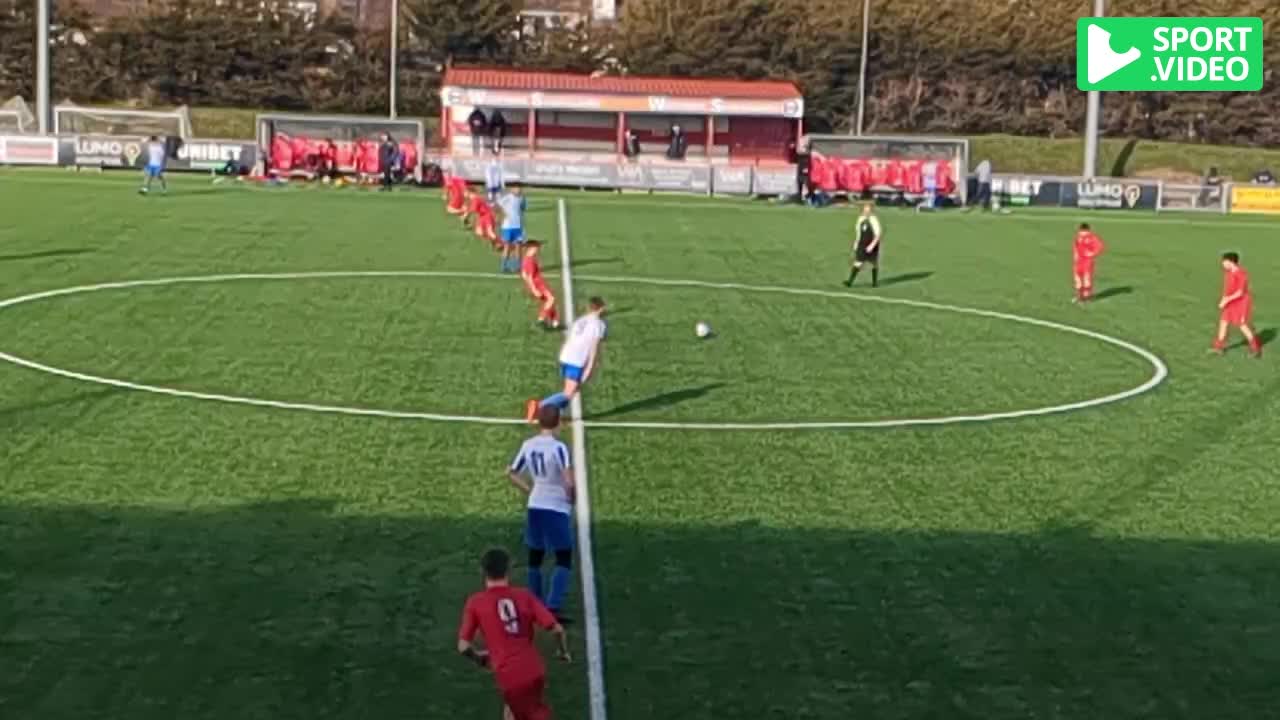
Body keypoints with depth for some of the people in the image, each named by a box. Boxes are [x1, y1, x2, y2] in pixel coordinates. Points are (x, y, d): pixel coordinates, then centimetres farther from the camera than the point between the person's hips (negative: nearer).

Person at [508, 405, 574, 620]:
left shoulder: (528, 445, 2)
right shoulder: (558, 447, -17)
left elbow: (511, 473, 11)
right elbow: (569, 481, -24)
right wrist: (572, 497, -6)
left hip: (534, 507, 6)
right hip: (557, 509, -6)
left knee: (535, 558, 18)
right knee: (564, 561, 1)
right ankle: (553, 608, -11)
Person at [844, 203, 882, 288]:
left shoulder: (874, 220, -15)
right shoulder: (861, 219, 5)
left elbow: (877, 235, -17)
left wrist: (872, 246, -24)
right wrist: (856, 243, 19)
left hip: (871, 246, -4)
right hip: (861, 246, 4)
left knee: (874, 264, 11)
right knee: (857, 263, -3)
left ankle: (875, 282, 26)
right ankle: (850, 282, -7)